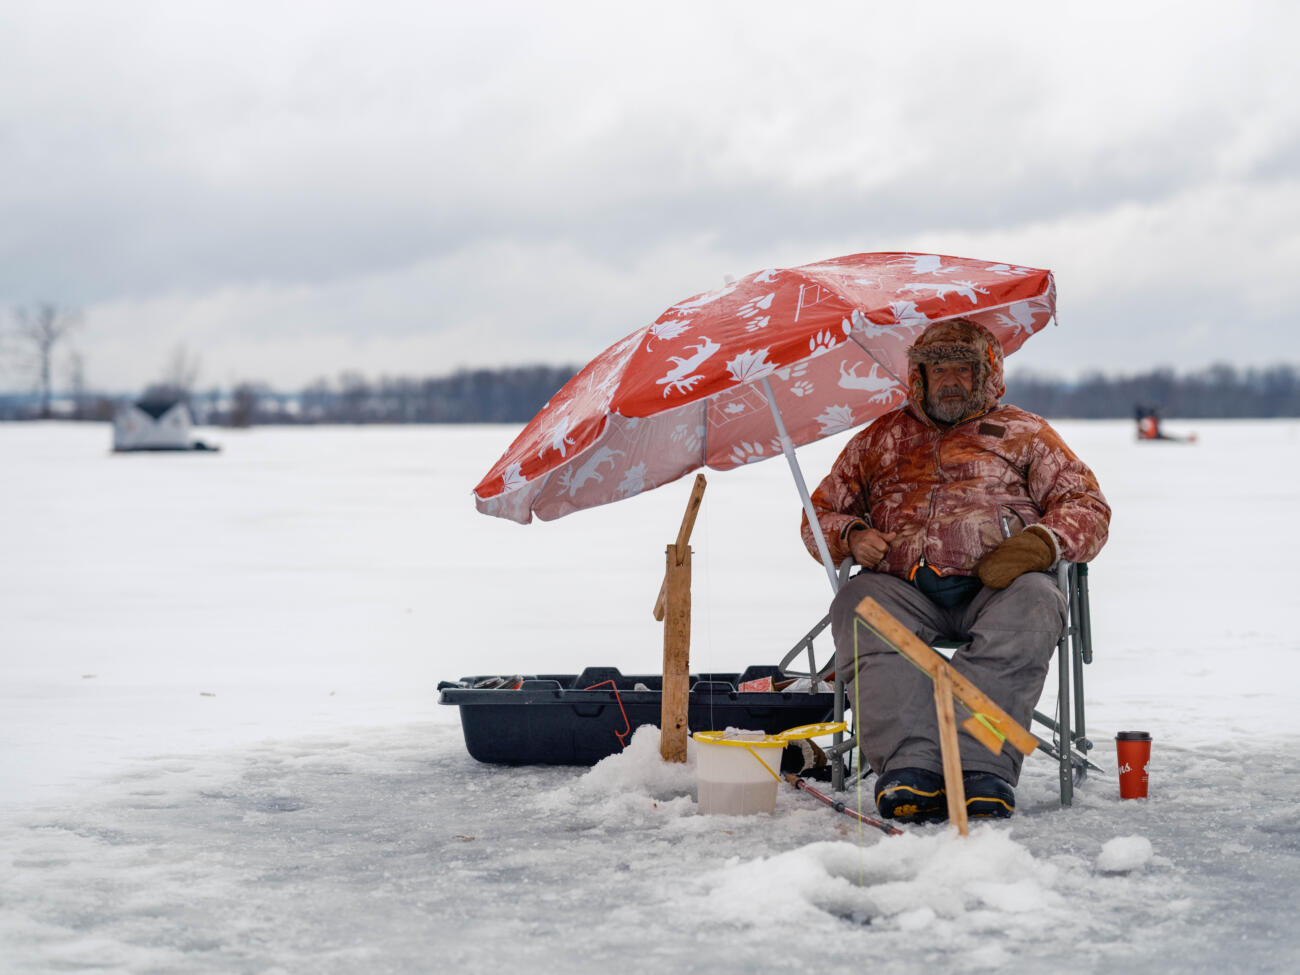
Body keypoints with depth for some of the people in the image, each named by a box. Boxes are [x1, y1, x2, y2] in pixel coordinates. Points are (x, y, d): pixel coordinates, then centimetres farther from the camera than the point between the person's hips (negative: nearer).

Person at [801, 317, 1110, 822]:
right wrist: (852, 536, 5)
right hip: (903, 587, 1)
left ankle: (983, 767, -49)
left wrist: (1042, 541, -8)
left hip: (996, 586, -1)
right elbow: (822, 512, 30)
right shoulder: (879, 439, 29)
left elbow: (1087, 507, 15)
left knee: (1033, 603, -38)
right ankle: (910, 766, -48)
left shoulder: (1024, 433, 23)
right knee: (858, 604, -34)